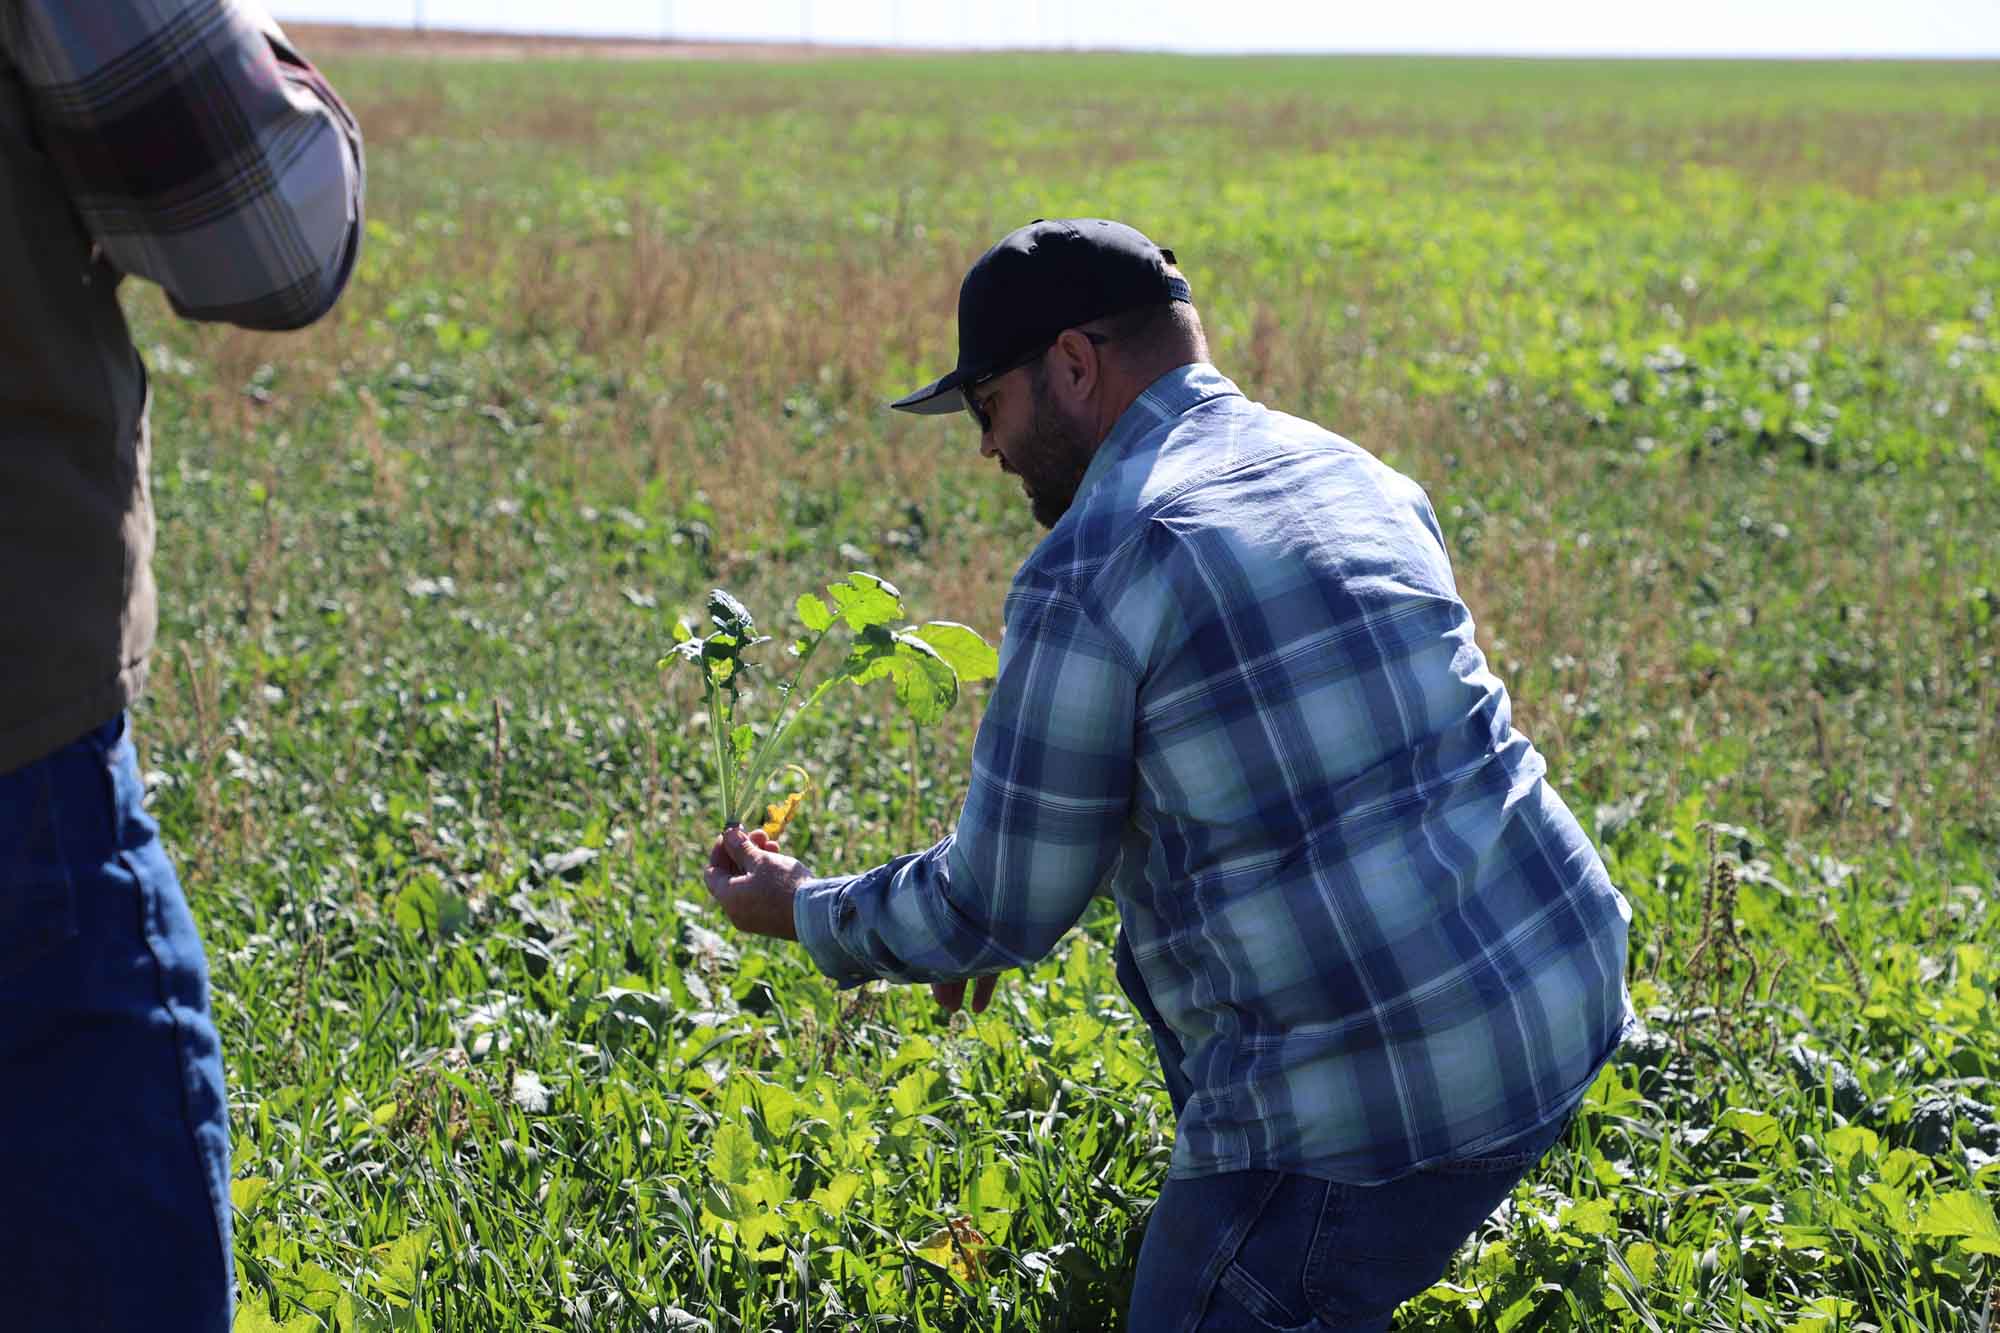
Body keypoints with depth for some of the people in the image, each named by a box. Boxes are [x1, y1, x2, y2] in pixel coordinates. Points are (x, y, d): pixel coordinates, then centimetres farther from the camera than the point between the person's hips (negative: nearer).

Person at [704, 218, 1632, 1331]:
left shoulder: (1090, 571, -13)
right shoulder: (1361, 477, 12)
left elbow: (1000, 914, -5)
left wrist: (807, 914, 15)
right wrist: (1006, 907, 31)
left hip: (1376, 1109, -8)